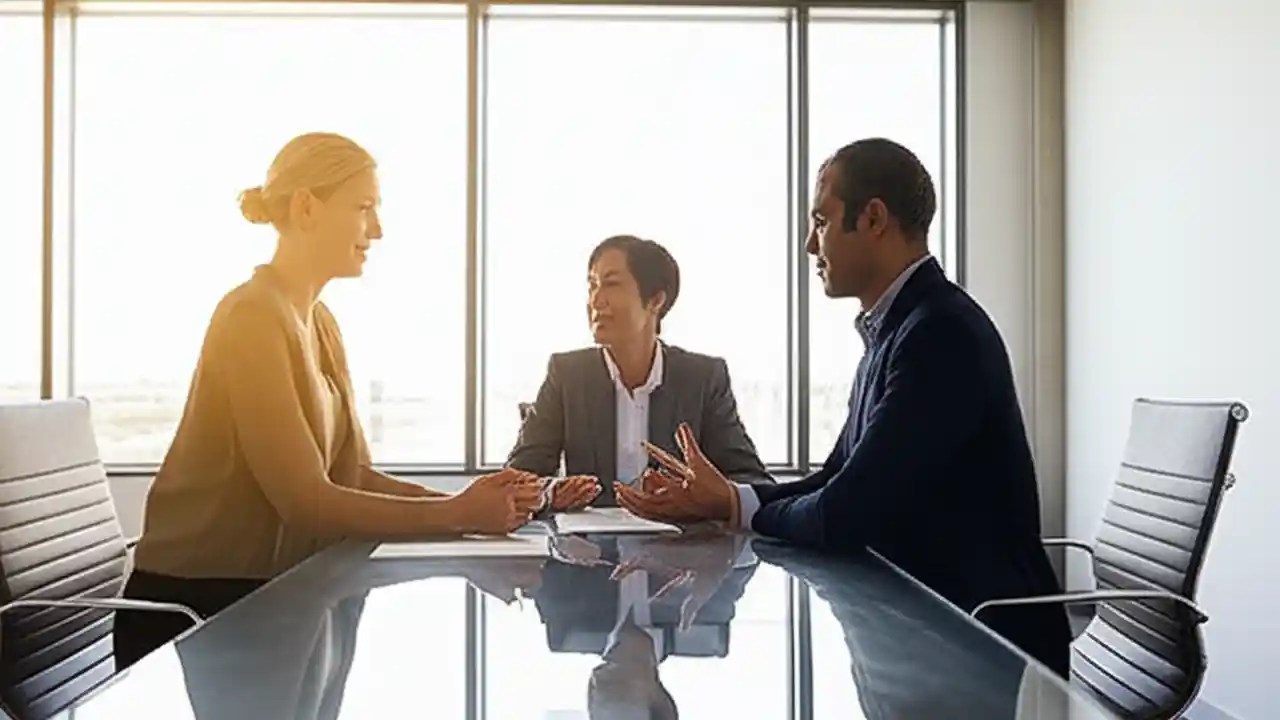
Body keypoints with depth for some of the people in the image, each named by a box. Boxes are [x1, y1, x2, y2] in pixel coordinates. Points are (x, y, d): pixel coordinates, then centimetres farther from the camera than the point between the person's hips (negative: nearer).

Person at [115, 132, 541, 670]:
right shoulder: (254, 316, -19)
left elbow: (352, 477, 2)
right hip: (194, 609, -8)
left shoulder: (320, 323, 9)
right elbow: (307, 500, -23)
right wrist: (456, 514, -20)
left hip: (267, 598, 8)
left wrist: (468, 502, -11)